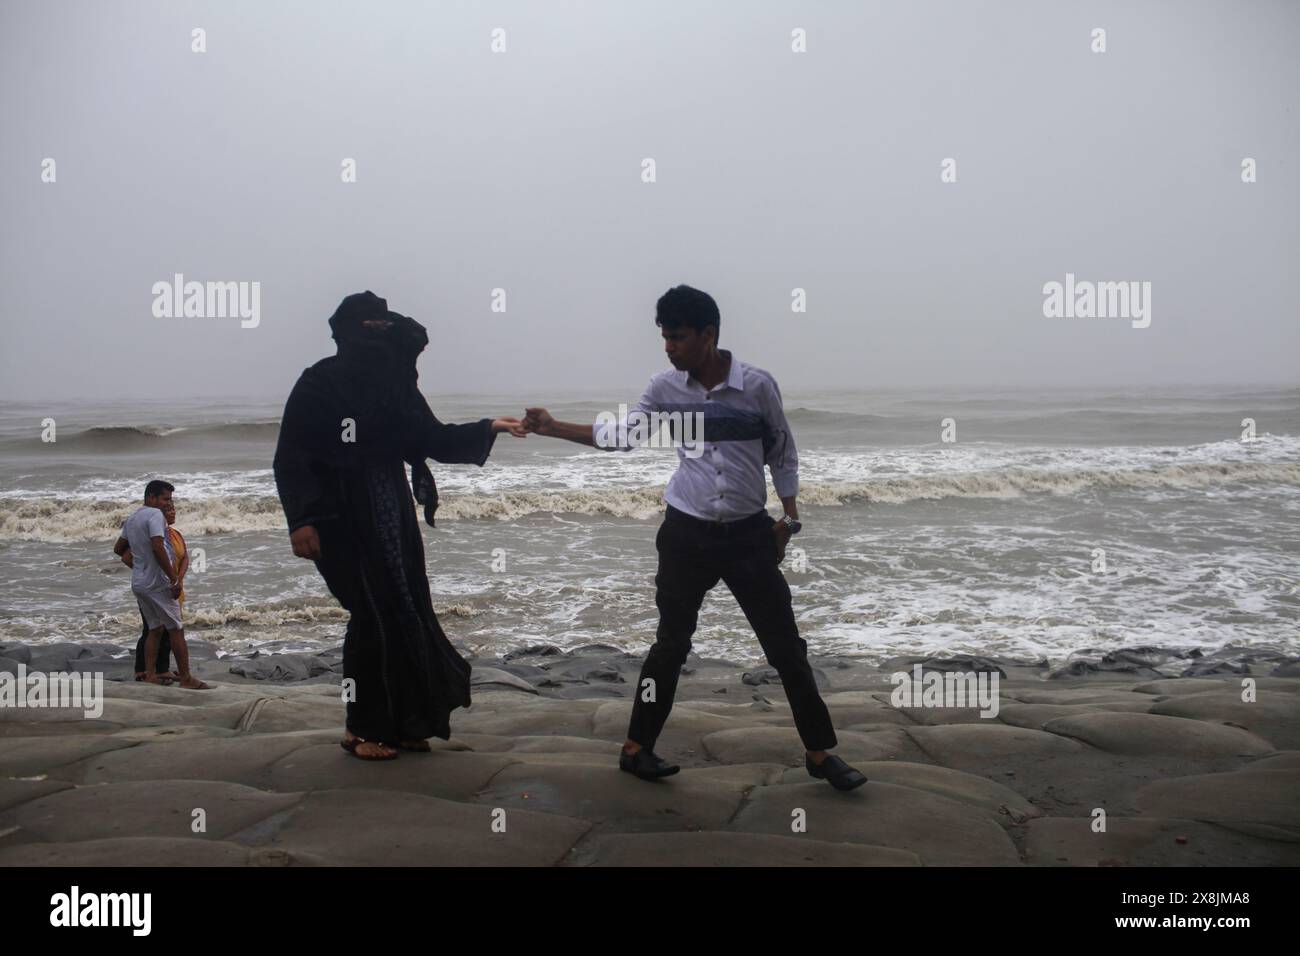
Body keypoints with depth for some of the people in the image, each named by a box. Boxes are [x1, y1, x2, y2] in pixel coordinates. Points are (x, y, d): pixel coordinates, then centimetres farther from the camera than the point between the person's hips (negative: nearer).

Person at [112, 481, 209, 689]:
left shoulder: (131, 519, 14)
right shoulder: (155, 514, -14)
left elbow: (118, 549, 22)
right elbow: (157, 547, -25)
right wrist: (174, 578, -22)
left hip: (138, 583, 9)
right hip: (157, 583, -9)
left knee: (155, 629, 14)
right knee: (176, 629, -2)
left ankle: (150, 675, 10)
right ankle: (186, 678, 1)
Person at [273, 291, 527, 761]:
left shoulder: (394, 381, 7)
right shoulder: (320, 383, -10)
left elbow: (431, 439, 12)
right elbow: (291, 458, -11)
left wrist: (488, 428, 3)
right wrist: (302, 520, -20)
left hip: (392, 515, 6)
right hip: (345, 519, -6)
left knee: (405, 611, 6)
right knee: (375, 614, -6)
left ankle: (400, 723, 19)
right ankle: (361, 729, 10)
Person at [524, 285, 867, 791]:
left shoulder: (758, 385, -8)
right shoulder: (666, 387, -2)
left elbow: (782, 454, 4)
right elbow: (622, 435, 9)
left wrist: (790, 516, 2)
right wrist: (552, 428, 2)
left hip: (749, 535, -1)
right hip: (687, 535, 1)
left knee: (786, 645, 2)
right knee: (670, 644, 7)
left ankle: (820, 753, 14)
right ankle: (636, 747, 22)